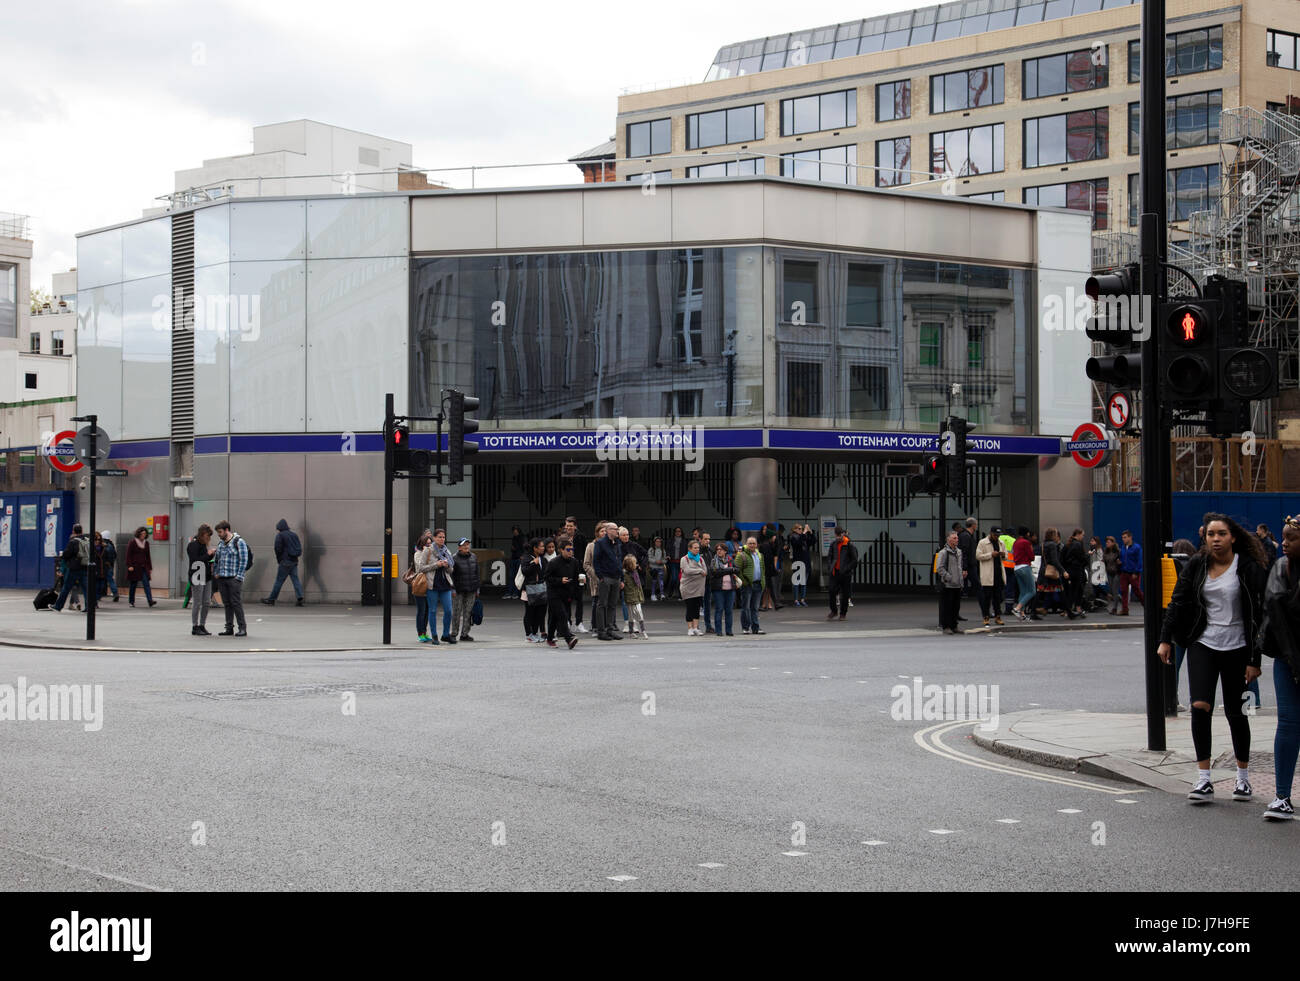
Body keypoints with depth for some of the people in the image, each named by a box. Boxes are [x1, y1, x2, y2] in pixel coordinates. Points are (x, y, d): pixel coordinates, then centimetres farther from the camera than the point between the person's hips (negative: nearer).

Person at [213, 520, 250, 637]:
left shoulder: (239, 542, -6)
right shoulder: (221, 544, 15)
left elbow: (244, 561, -9)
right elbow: (218, 560, 24)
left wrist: (239, 577, -13)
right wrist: (217, 573, 11)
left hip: (234, 579, -7)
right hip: (222, 579, 7)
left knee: (236, 603, -8)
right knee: (227, 604, 7)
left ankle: (242, 628, -4)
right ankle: (229, 628, 12)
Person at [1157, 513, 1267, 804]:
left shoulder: (1249, 569, -7)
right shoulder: (1197, 565, 4)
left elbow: (1258, 614, -7)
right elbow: (1178, 602, 9)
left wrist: (1255, 659, -9)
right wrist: (1166, 639, 0)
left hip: (1236, 649, -2)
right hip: (1202, 645, 2)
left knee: (1235, 713, 7)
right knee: (1200, 706, -13)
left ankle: (1243, 777, 25)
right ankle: (1203, 781, -11)